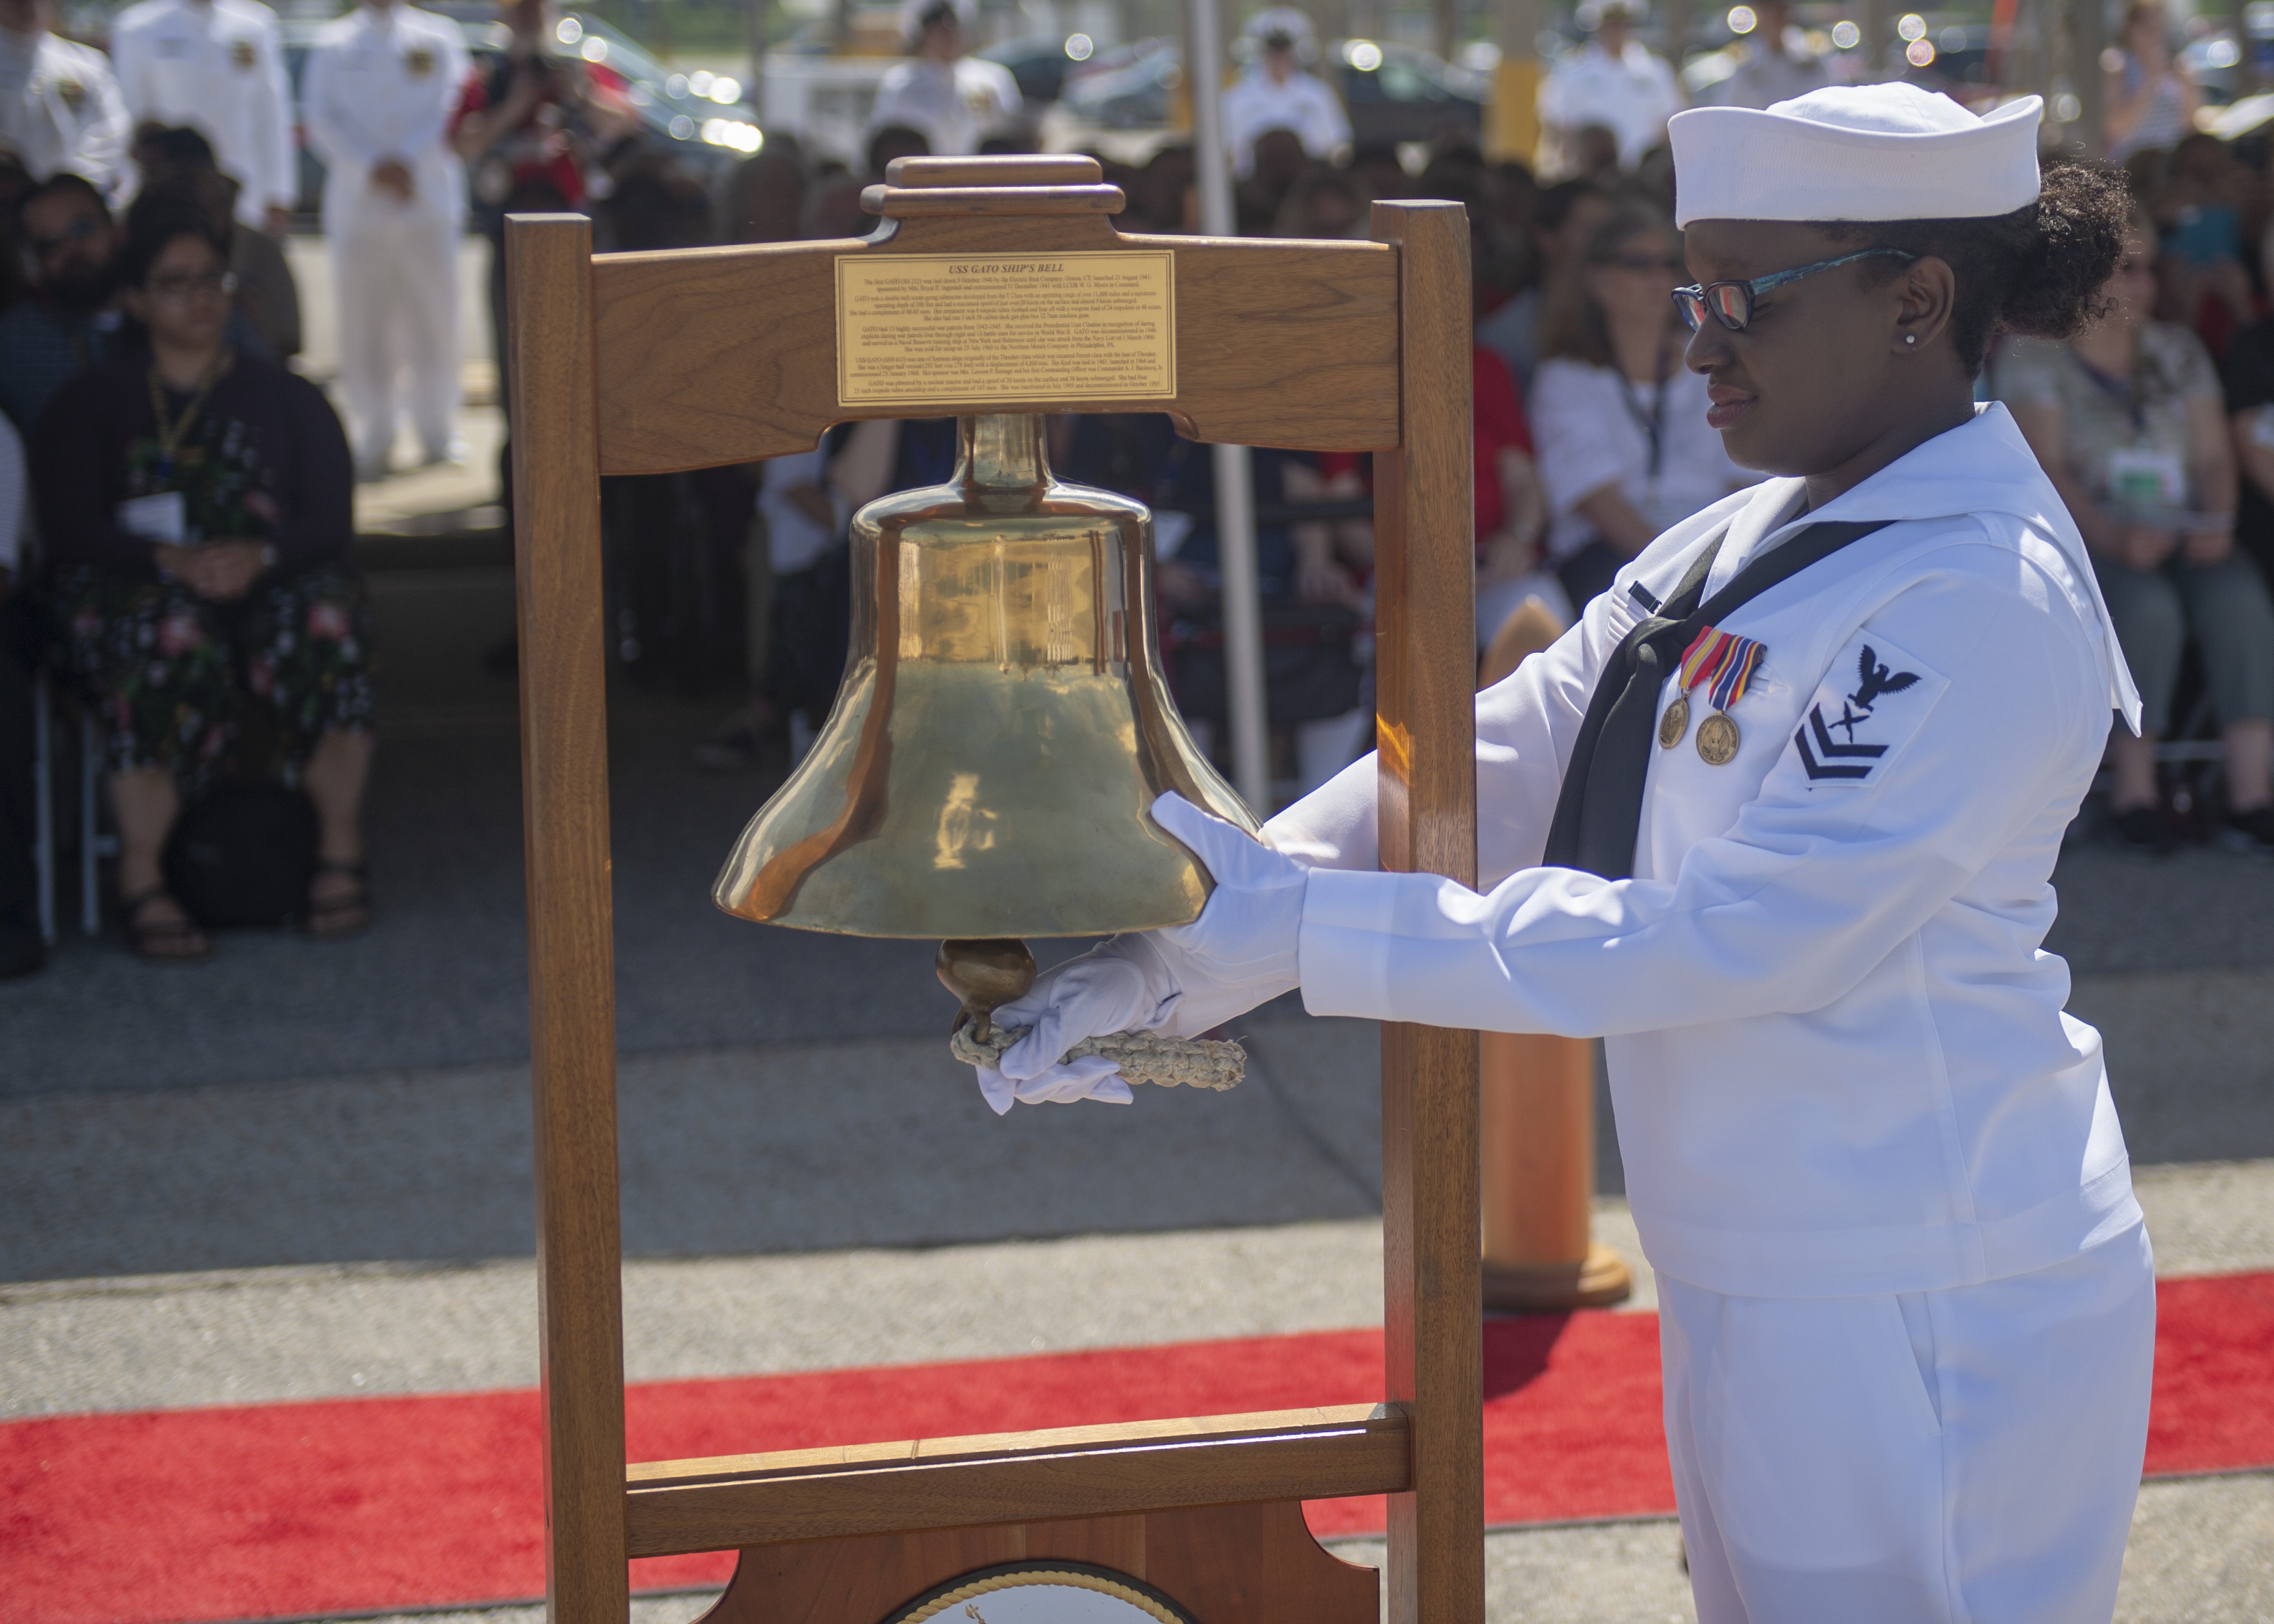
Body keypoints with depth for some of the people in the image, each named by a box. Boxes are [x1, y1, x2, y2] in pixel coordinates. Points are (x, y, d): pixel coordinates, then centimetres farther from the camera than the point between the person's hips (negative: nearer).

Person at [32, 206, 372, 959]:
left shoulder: (285, 398, 18)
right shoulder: (92, 403, 13)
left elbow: (332, 520, 5)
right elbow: (70, 528, -1)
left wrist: (260, 555, -18)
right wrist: (171, 560, -20)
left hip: (269, 581, 2)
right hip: (125, 590, -2)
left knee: (324, 616, -34)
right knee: (174, 642, -38)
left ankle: (342, 850, -29)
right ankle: (141, 881, -38)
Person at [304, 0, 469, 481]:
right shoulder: (332, 46, 11)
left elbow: (451, 106, 0)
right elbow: (323, 121, 2)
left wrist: (407, 161, -13)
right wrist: (372, 166, -12)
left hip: (428, 201, 0)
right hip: (357, 202, 0)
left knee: (434, 318, 0)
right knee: (364, 325, -2)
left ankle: (438, 432, 8)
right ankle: (374, 436, 3)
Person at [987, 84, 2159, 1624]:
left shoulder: (1983, 604, -19)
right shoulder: (1747, 548, 10)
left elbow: (1724, 937, -24)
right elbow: (1497, 762, 5)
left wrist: (1299, 934, -23)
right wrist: (1168, 955, -8)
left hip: (1926, 1323, -9)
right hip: (1768, 1273, 9)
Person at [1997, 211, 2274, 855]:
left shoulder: (2179, 350, 16)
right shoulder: (2035, 355, 1)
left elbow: (2213, 456, 10)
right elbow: (2047, 470, -9)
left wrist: (2217, 523, -11)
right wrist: (2116, 537, -23)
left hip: (2183, 535, 4)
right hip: (2080, 538, -4)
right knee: (2148, 608, -35)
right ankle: (2134, 788, -24)